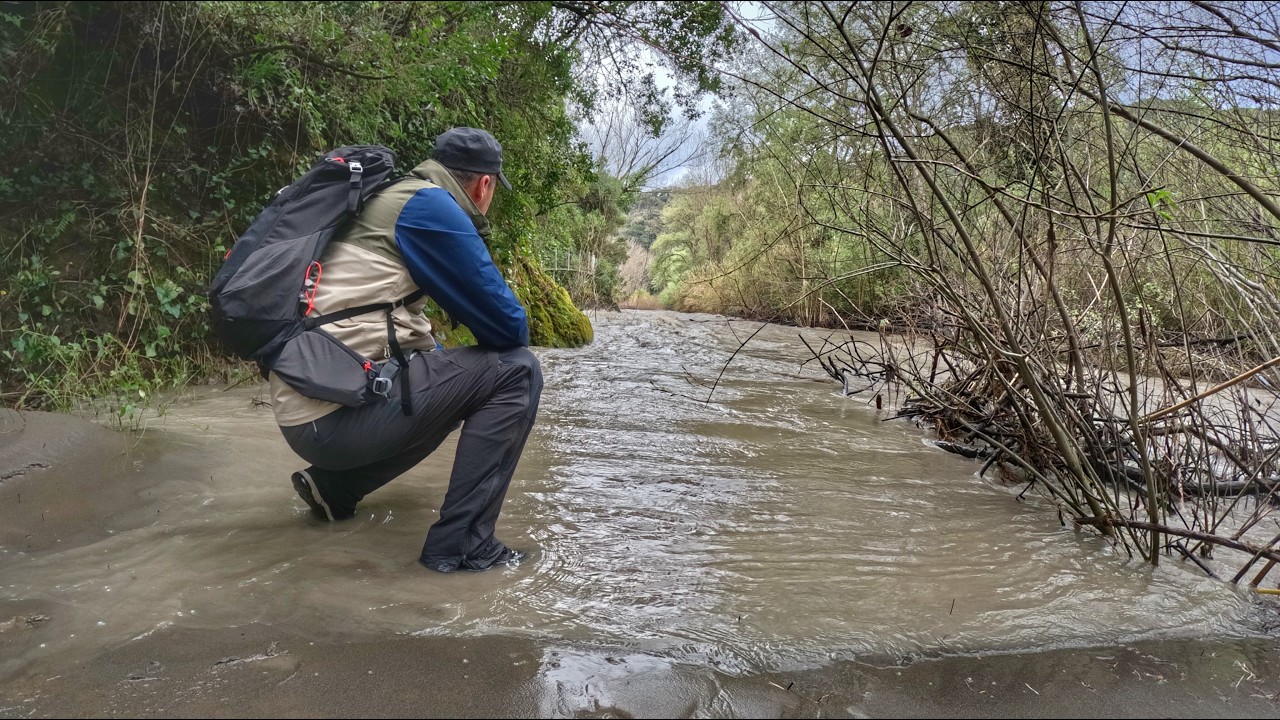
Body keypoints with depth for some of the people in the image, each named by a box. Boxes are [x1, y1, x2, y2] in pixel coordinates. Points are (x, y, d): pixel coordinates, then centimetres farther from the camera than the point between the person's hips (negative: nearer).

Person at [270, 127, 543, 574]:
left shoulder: (391, 200, 21)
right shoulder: (432, 206, -8)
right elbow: (508, 324, -9)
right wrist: (496, 353, 13)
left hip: (305, 413, 10)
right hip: (339, 414, -10)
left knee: (447, 384, 32)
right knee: (517, 372, -5)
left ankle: (335, 486, 22)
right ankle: (461, 543, -7)